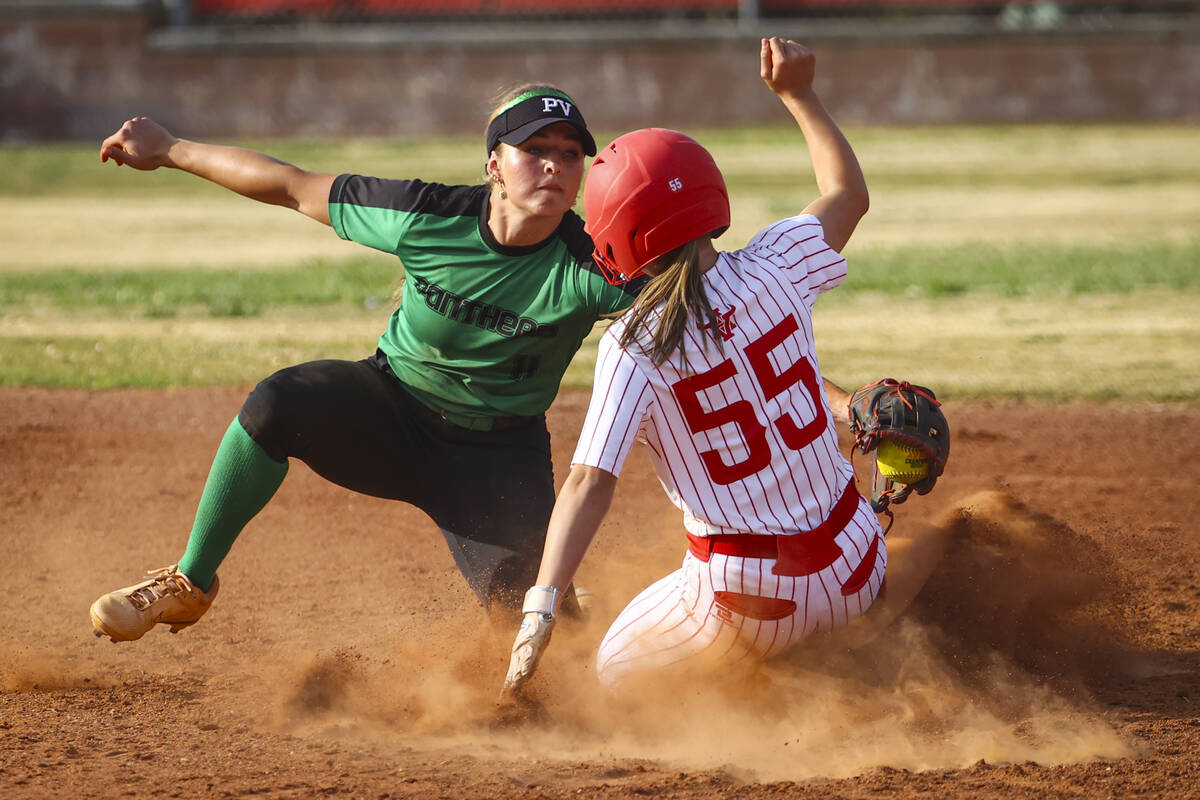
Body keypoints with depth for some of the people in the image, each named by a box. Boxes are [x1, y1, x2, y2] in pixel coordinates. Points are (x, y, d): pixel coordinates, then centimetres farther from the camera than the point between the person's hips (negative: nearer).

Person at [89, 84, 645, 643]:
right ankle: (190, 583, -9)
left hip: (498, 458, -1)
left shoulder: (587, 268, -24)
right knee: (278, 403, -29)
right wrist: (170, 151, 0)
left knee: (519, 603, -21)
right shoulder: (429, 217, -20)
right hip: (391, 411, 1)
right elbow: (293, 187, -8)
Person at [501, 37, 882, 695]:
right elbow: (848, 193, 15)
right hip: (857, 572, 5)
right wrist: (797, 95, 22)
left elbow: (589, 481, -23)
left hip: (754, 604, -5)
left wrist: (540, 611, -26)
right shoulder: (773, 269, -6)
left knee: (616, 673, 19)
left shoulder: (633, 345, -16)